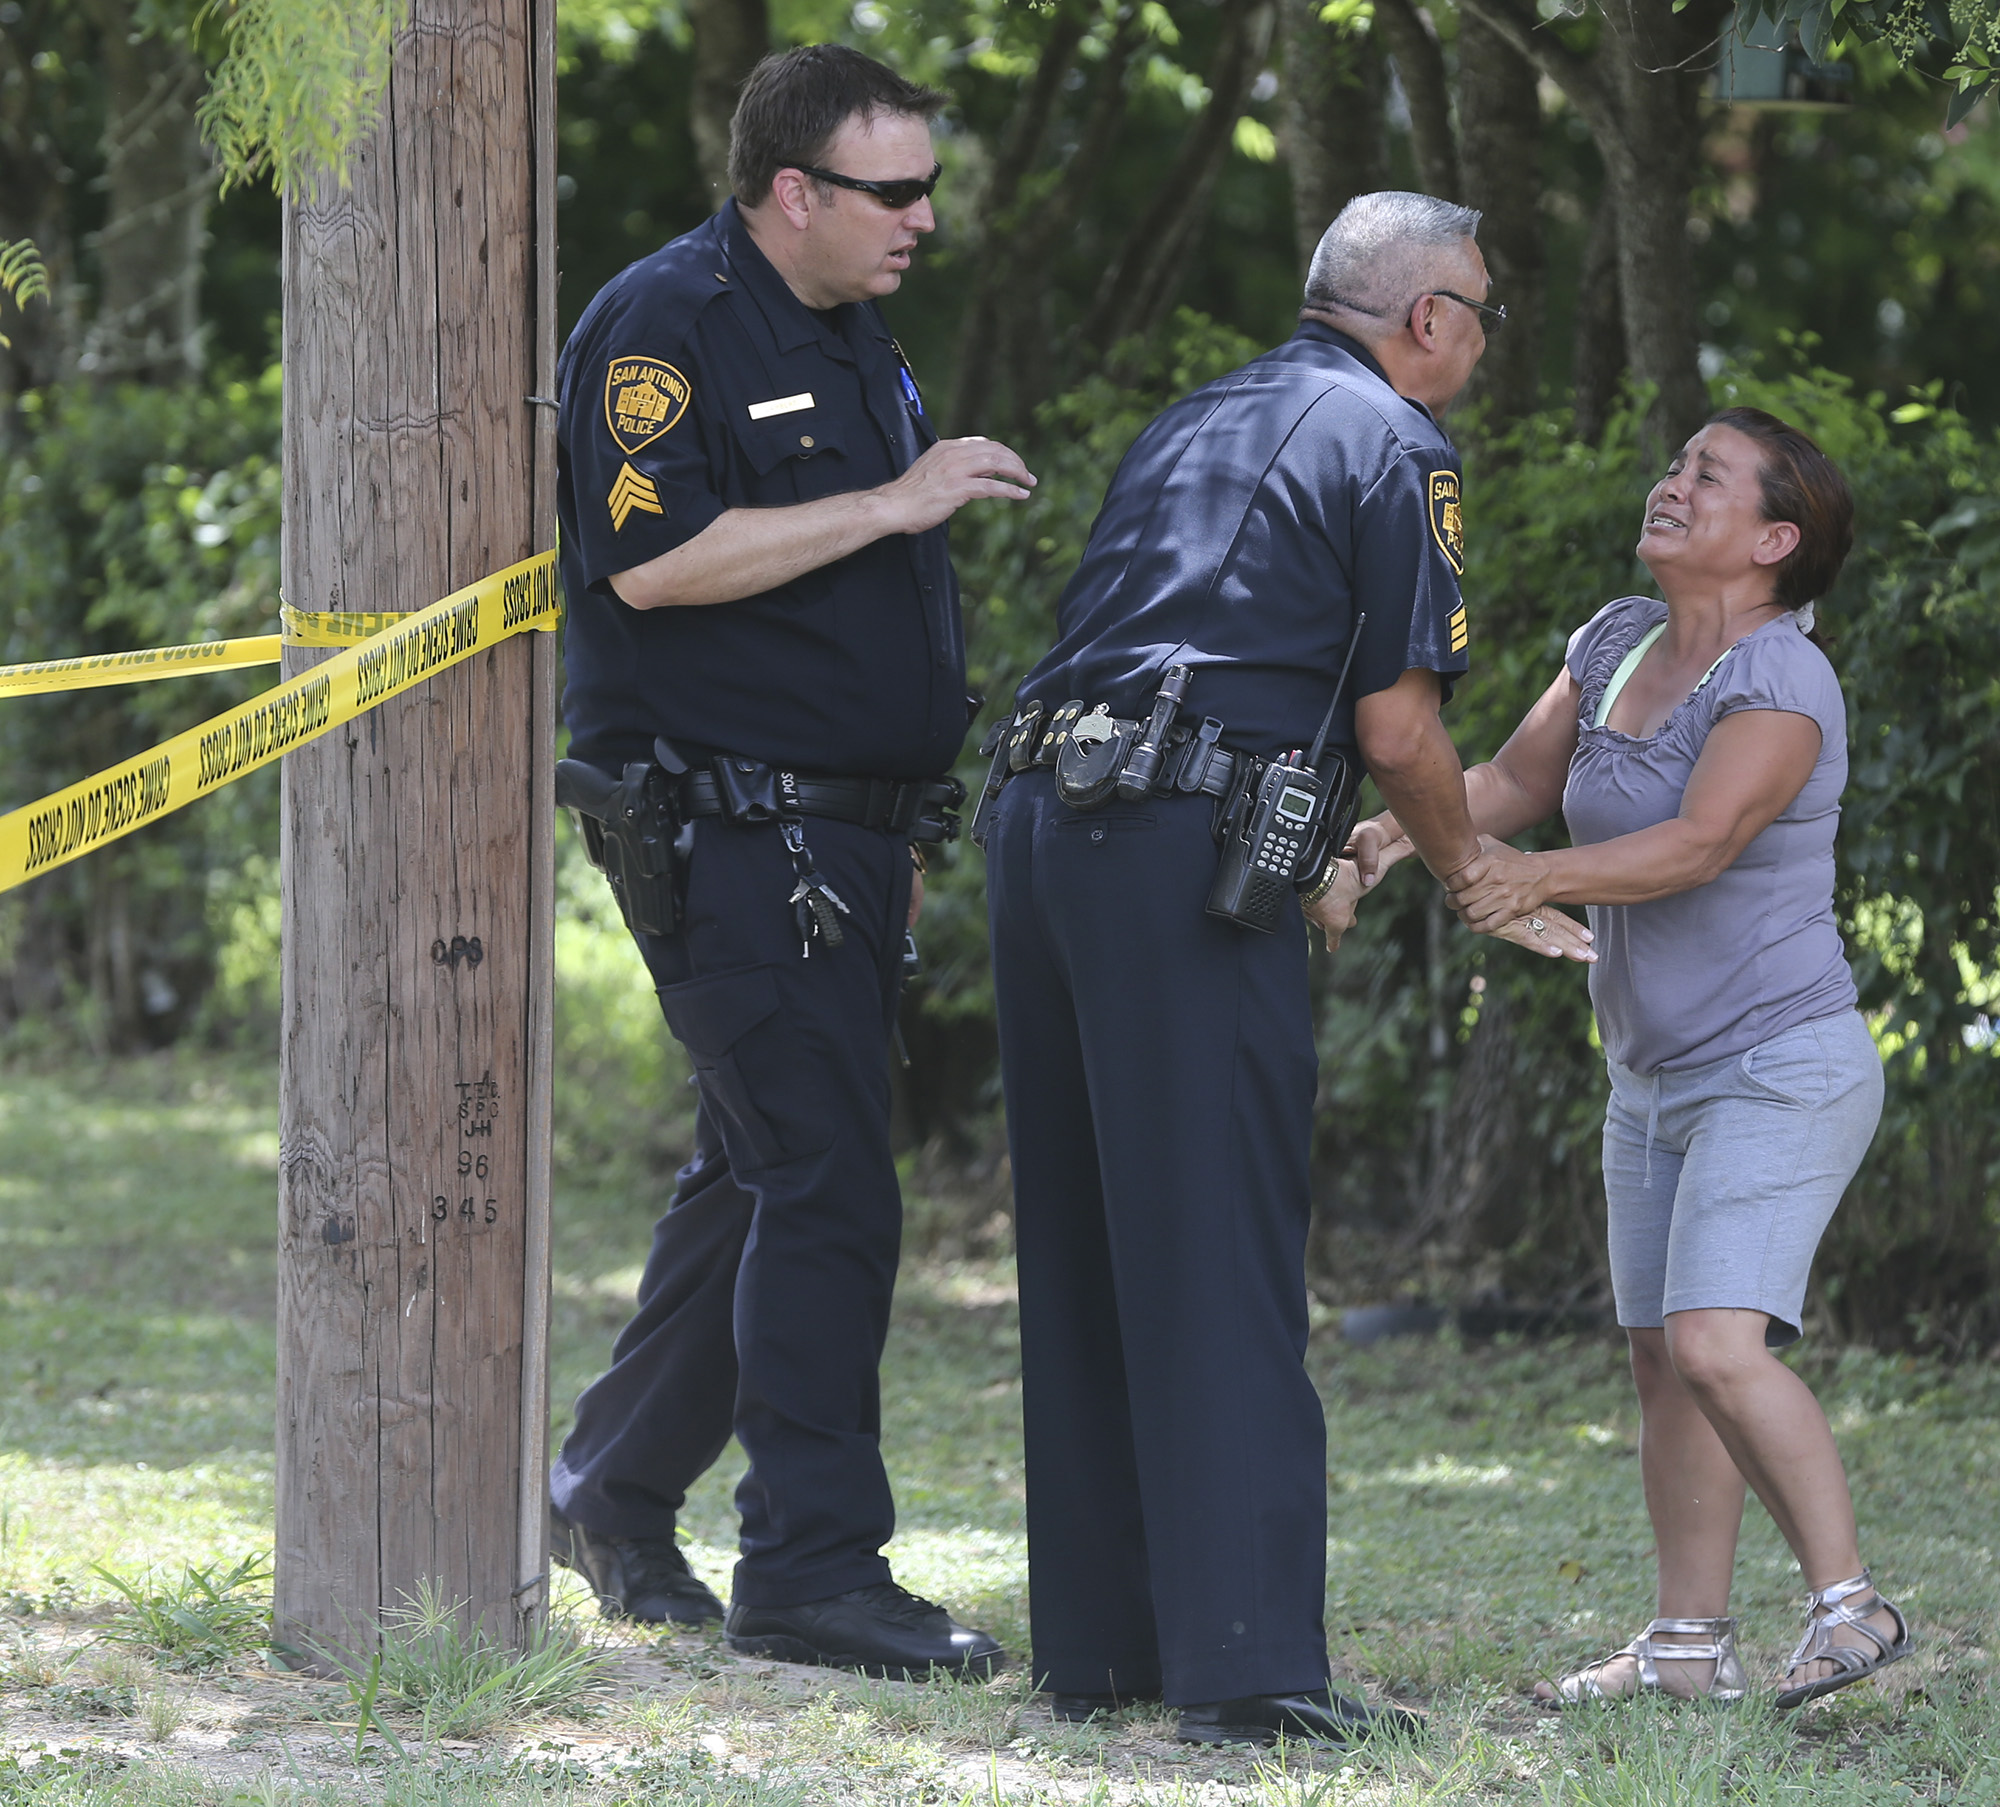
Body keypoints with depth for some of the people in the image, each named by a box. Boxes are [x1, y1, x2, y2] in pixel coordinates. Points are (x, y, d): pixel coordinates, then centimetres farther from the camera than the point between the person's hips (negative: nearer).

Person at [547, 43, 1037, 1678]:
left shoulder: (856, 342, 17)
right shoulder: (664, 329, -11)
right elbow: (654, 562, -24)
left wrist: (904, 834, 25)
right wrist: (890, 504, -22)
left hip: (846, 835, 9)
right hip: (731, 831, -9)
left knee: (762, 1176, 15)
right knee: (825, 1189, -12)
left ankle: (618, 1487, 27)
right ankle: (812, 1567, -9)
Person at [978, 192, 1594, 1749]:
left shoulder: (1193, 424, 25)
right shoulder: (1393, 445, 1)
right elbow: (1397, 727, -3)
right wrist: (1480, 885, 14)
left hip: (1038, 812, 8)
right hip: (1184, 845, -8)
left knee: (1085, 1256, 12)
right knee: (1222, 1266, -7)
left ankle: (1095, 1641, 16)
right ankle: (1245, 1662, -9)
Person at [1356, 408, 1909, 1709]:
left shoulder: (1782, 682, -17)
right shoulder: (1620, 641, 8)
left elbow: (1698, 842, -27)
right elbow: (1515, 781, 9)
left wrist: (1538, 877, -40)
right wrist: (1410, 830, -10)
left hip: (1782, 1071, -8)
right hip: (1654, 1081, 8)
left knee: (1719, 1345, -21)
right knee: (1664, 1361, 7)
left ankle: (1849, 1603, -14)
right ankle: (1692, 1641, 11)